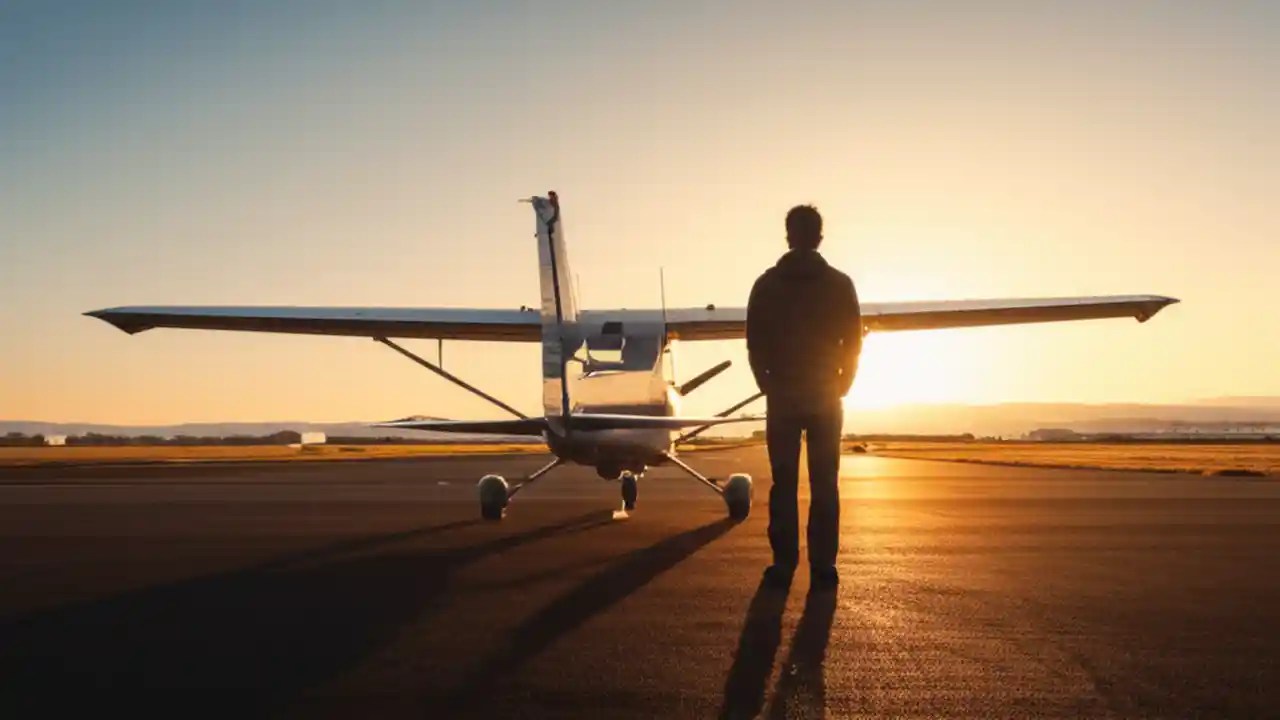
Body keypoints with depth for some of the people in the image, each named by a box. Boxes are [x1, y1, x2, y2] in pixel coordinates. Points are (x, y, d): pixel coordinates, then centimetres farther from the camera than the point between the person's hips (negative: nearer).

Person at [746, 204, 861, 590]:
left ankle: (784, 564, 5)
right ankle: (823, 566, 4)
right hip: (825, 397, 0)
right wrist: (842, 384, 11)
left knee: (784, 485, 5)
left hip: (782, 396, 0)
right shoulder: (840, 284, -2)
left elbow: (754, 342, -1)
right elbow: (853, 341, -1)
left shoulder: (767, 284, -1)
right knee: (825, 486, 4)